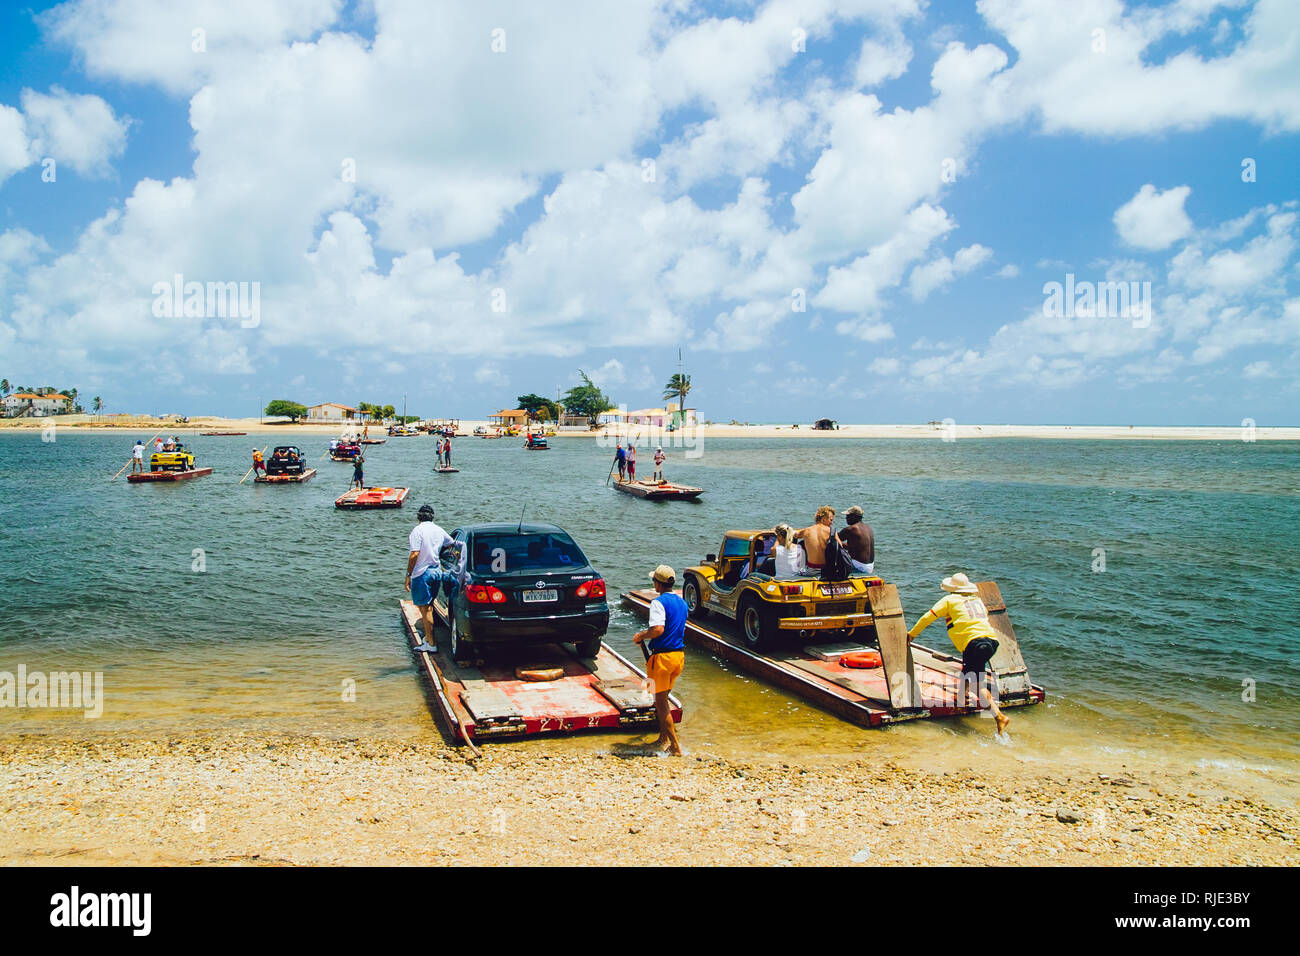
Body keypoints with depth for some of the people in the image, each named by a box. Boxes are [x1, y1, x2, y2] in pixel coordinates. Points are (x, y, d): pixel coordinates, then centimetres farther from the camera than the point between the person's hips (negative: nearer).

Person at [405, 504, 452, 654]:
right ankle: (428, 636, 29)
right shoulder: (439, 530, 9)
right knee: (429, 606, 20)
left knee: (424, 608, -2)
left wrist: (408, 575, -14)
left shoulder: (418, 530, -11)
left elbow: (414, 554, -18)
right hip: (437, 571, 7)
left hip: (422, 573, -7)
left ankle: (431, 644, -1)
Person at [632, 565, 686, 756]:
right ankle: (664, 738, 27)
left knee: (661, 702, 2)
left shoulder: (659, 602, -15)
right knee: (663, 699, 22)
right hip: (679, 655, 8)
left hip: (662, 656, -8)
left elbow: (658, 629, -29)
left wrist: (641, 636, -11)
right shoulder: (681, 602, 11)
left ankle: (675, 747, 2)